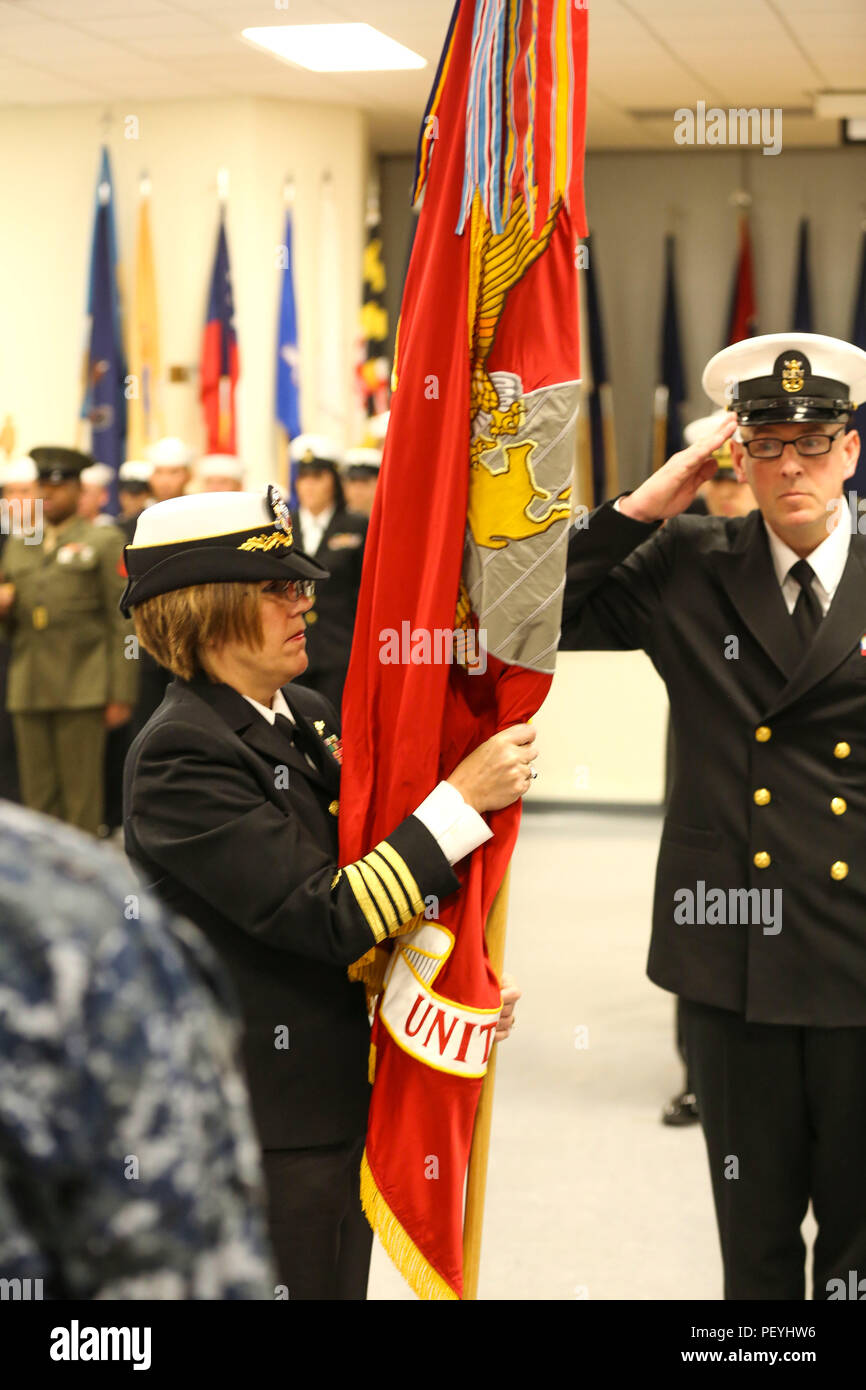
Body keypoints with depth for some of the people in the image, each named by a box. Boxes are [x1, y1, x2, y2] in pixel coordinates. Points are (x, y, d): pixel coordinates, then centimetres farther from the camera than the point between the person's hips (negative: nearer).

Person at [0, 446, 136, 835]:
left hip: (81, 688, -5)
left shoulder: (104, 542, 4)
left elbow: (124, 623, -2)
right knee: (38, 797, 5)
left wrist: (121, 694, -9)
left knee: (81, 799, -4)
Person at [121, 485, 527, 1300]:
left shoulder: (306, 716, 7)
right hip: (260, 1131, -8)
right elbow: (327, 919, -26)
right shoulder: (180, 757, -21)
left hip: (343, 1101, 8)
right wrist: (465, 795, -23)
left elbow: (367, 875, 15)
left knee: (342, 1282, 19)